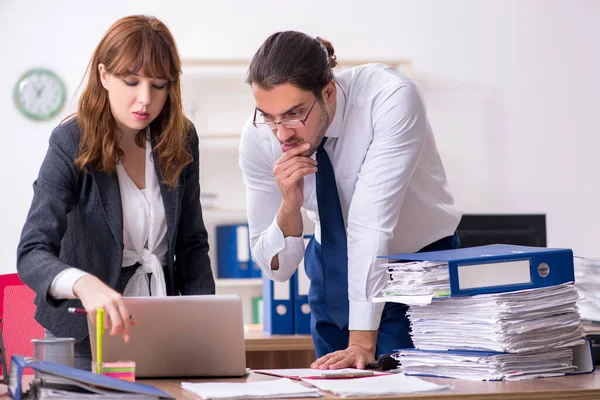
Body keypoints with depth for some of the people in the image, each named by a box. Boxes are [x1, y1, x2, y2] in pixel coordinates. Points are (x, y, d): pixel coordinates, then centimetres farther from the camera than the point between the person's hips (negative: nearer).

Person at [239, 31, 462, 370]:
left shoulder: (390, 98, -32)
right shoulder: (258, 137, -20)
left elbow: (371, 219, -38)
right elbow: (276, 268, -13)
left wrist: (362, 342, -41)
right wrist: (289, 204, -33)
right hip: (335, 267, 4)